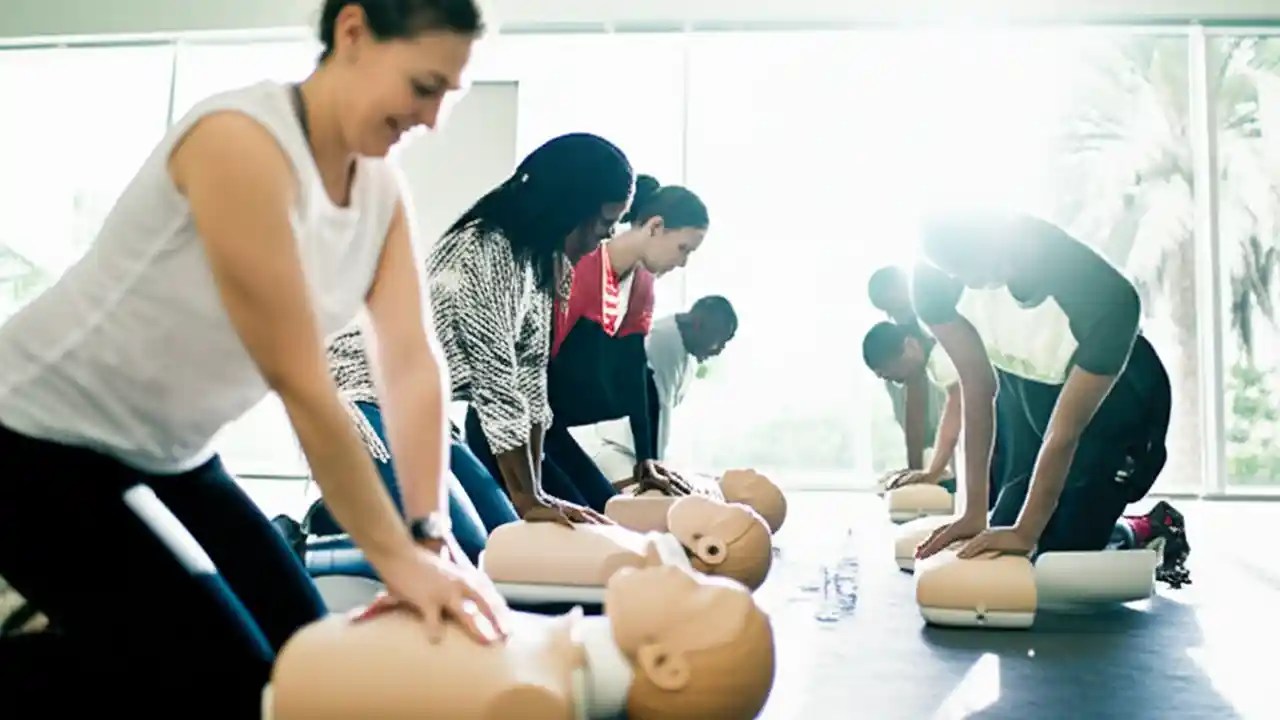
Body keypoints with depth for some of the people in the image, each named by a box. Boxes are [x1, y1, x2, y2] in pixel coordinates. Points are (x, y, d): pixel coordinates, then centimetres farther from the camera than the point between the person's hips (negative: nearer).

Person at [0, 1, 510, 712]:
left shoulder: (381, 188, -2)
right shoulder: (241, 140, -26)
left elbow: (412, 364, -9)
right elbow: (300, 381, -28)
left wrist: (432, 538, -17)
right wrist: (396, 554, -24)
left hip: (172, 456, 8)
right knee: (230, 681, -10)